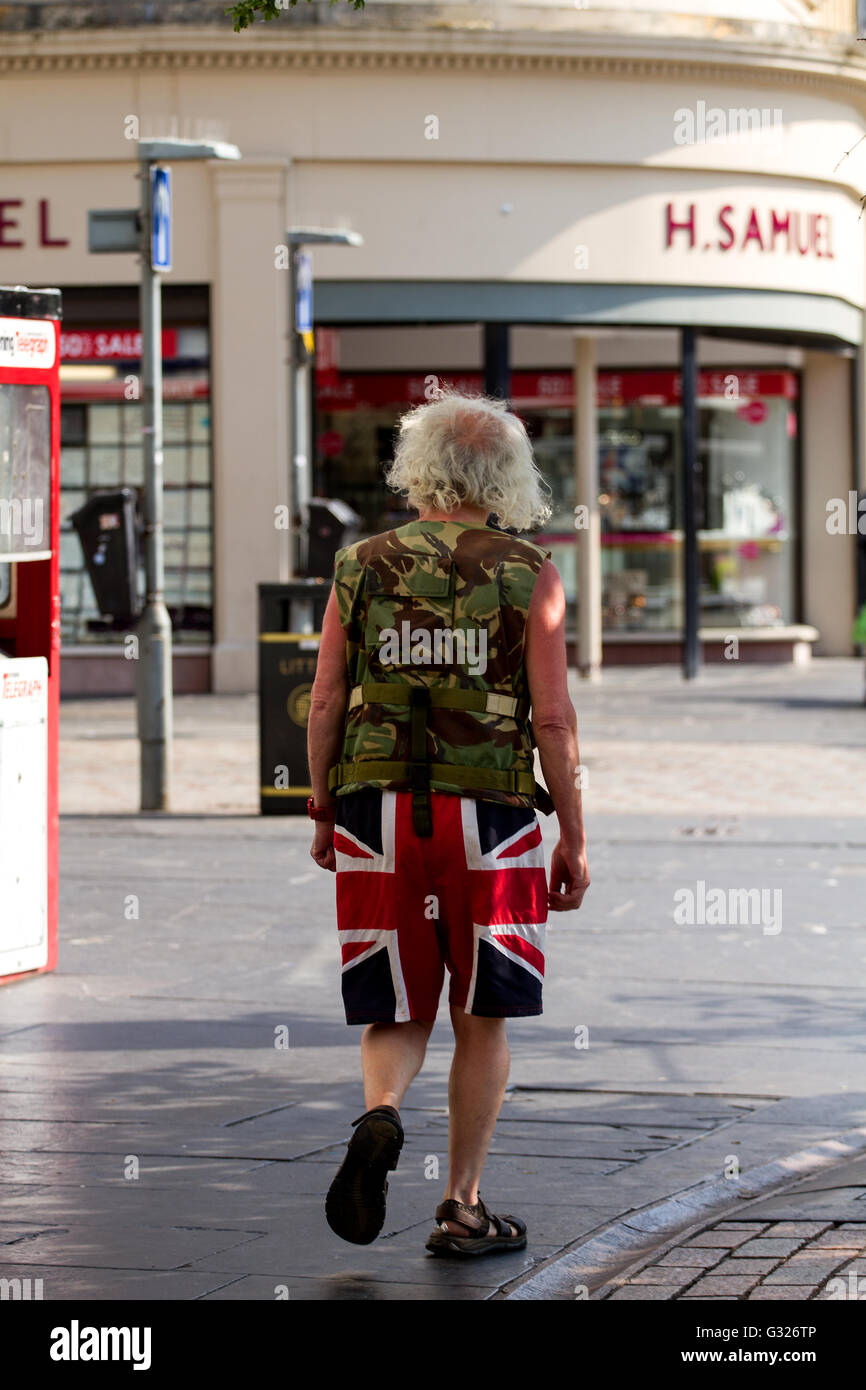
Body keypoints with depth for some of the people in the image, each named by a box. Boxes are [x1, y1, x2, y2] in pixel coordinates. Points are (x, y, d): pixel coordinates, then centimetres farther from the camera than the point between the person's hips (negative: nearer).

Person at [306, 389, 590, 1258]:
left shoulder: (362, 567, 4)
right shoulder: (528, 575, -2)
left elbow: (325, 703, 4)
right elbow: (554, 718, -4)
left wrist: (323, 813, 15)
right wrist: (574, 839, 2)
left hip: (376, 814, 2)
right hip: (488, 820, -2)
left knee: (398, 1011, 10)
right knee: (481, 1019, 10)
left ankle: (380, 1116, -21)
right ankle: (461, 1208, 11)